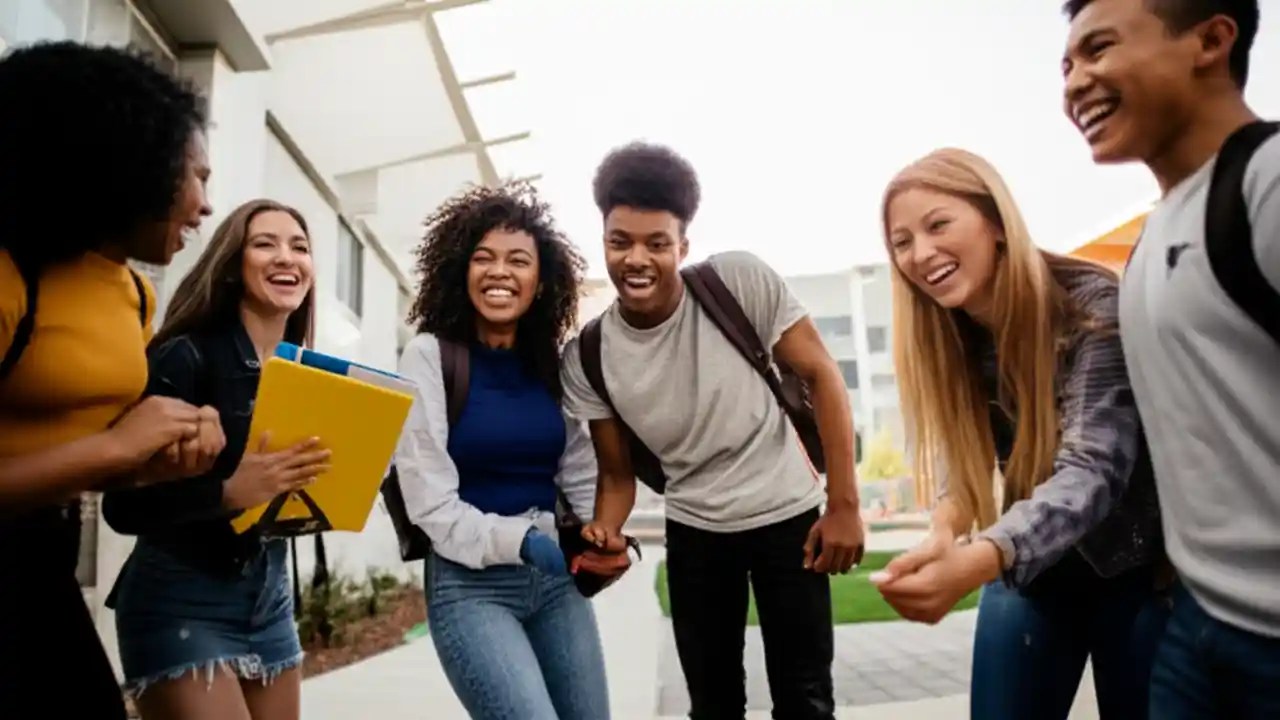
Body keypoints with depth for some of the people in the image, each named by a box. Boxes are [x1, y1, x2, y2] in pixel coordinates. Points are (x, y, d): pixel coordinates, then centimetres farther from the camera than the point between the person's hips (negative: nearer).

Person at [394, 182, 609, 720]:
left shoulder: (552, 362, 5)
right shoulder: (430, 355, -9)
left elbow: (580, 474, 10)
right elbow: (430, 501, -13)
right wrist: (519, 541, -22)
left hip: (557, 577, 5)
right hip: (469, 584, -5)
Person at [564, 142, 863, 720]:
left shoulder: (741, 281, -19)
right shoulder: (586, 360, -12)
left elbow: (821, 375, -13)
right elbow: (618, 475, -2)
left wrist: (844, 505, -15)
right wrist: (605, 534, -24)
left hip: (787, 514, -2)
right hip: (694, 531, 2)